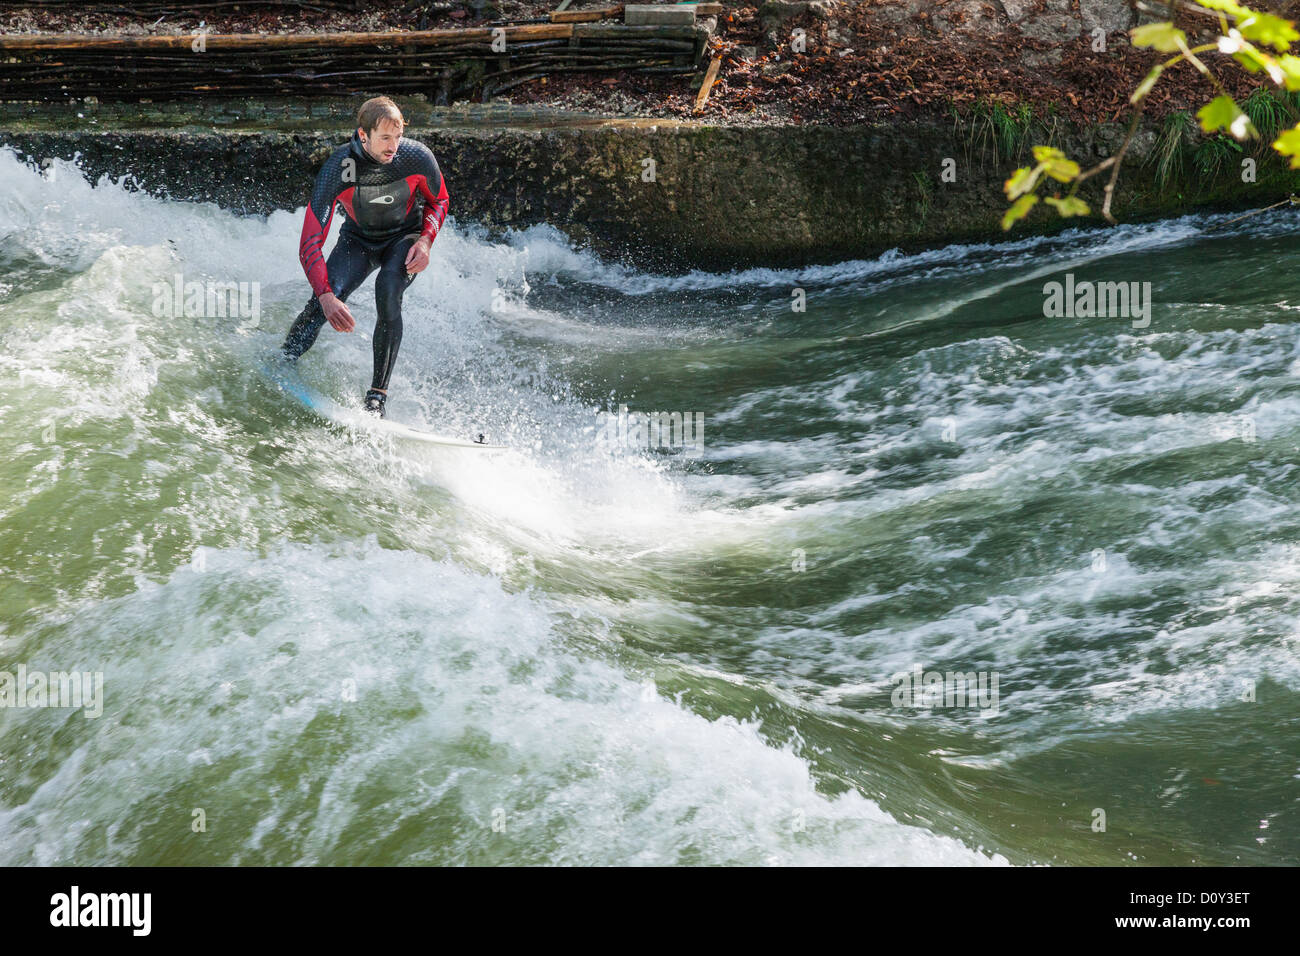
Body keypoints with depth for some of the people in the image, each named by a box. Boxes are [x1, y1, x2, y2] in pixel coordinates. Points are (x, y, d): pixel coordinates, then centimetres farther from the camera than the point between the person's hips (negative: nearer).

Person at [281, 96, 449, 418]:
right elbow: (310, 244, -31)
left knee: (387, 292, -31)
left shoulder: (418, 157, -24)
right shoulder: (339, 168, -30)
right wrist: (326, 297, -46)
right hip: (358, 239, 0)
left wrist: (425, 240, -20)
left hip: (406, 237, 0)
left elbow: (438, 202, 0)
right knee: (324, 302, -24)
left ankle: (377, 396, -27)